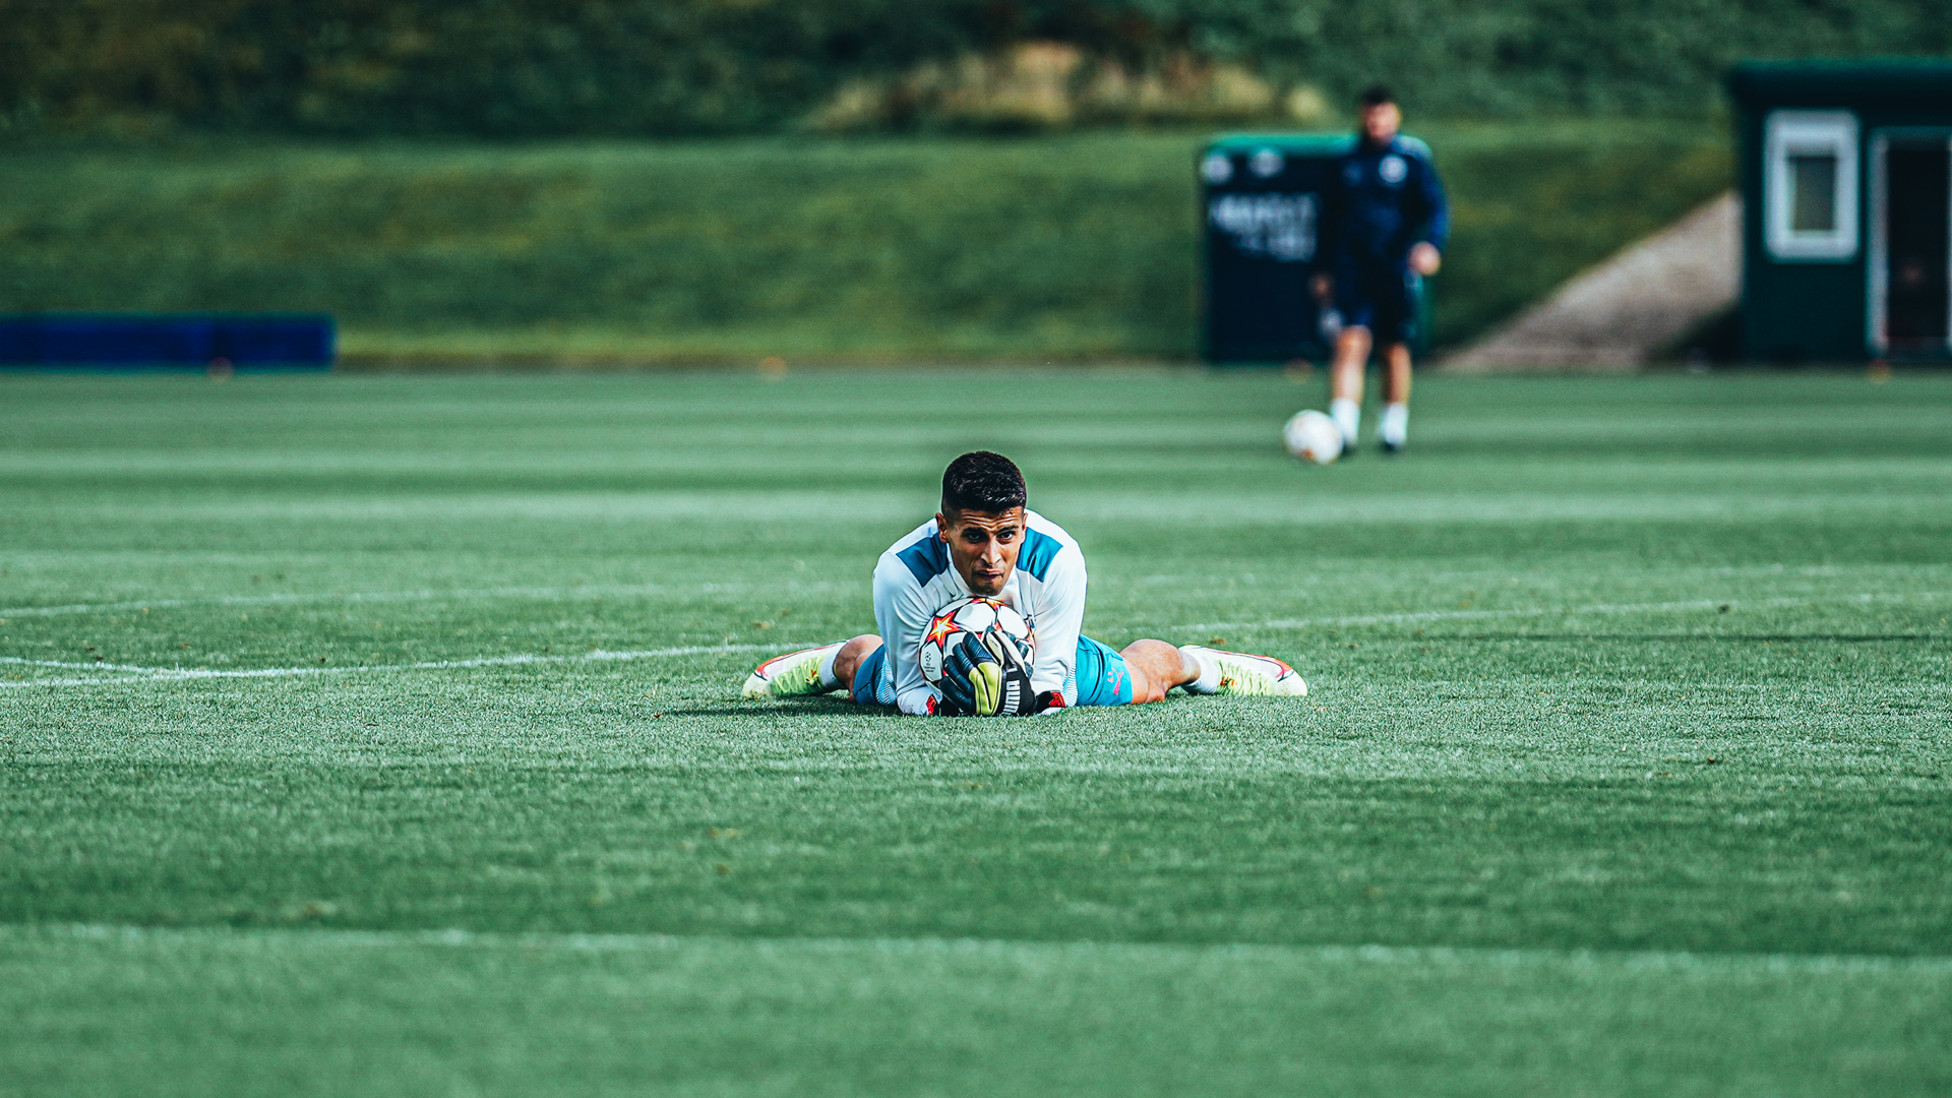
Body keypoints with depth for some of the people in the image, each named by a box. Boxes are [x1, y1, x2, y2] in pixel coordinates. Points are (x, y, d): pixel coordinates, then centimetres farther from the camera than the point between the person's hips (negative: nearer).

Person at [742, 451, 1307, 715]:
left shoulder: (1058, 559, -44)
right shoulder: (901, 571, -45)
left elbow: (1056, 686, -38)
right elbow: (911, 690, -35)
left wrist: (1025, 698, -60)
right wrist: (946, 702, -57)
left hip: (1038, 664, 0)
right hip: (937, 665, 0)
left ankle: (1194, 664, 54)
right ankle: (832, 659, 66)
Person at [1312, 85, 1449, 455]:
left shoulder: (1412, 157, 2)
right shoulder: (1350, 160, 11)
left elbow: (1435, 207, -3)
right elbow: (1332, 214, 21)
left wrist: (1431, 244, -23)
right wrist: (1327, 268, 20)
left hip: (1396, 268, -1)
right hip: (1352, 269, 1)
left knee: (1394, 350, 8)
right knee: (1350, 344, -15)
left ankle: (1394, 425, 26)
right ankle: (1343, 428, -23)